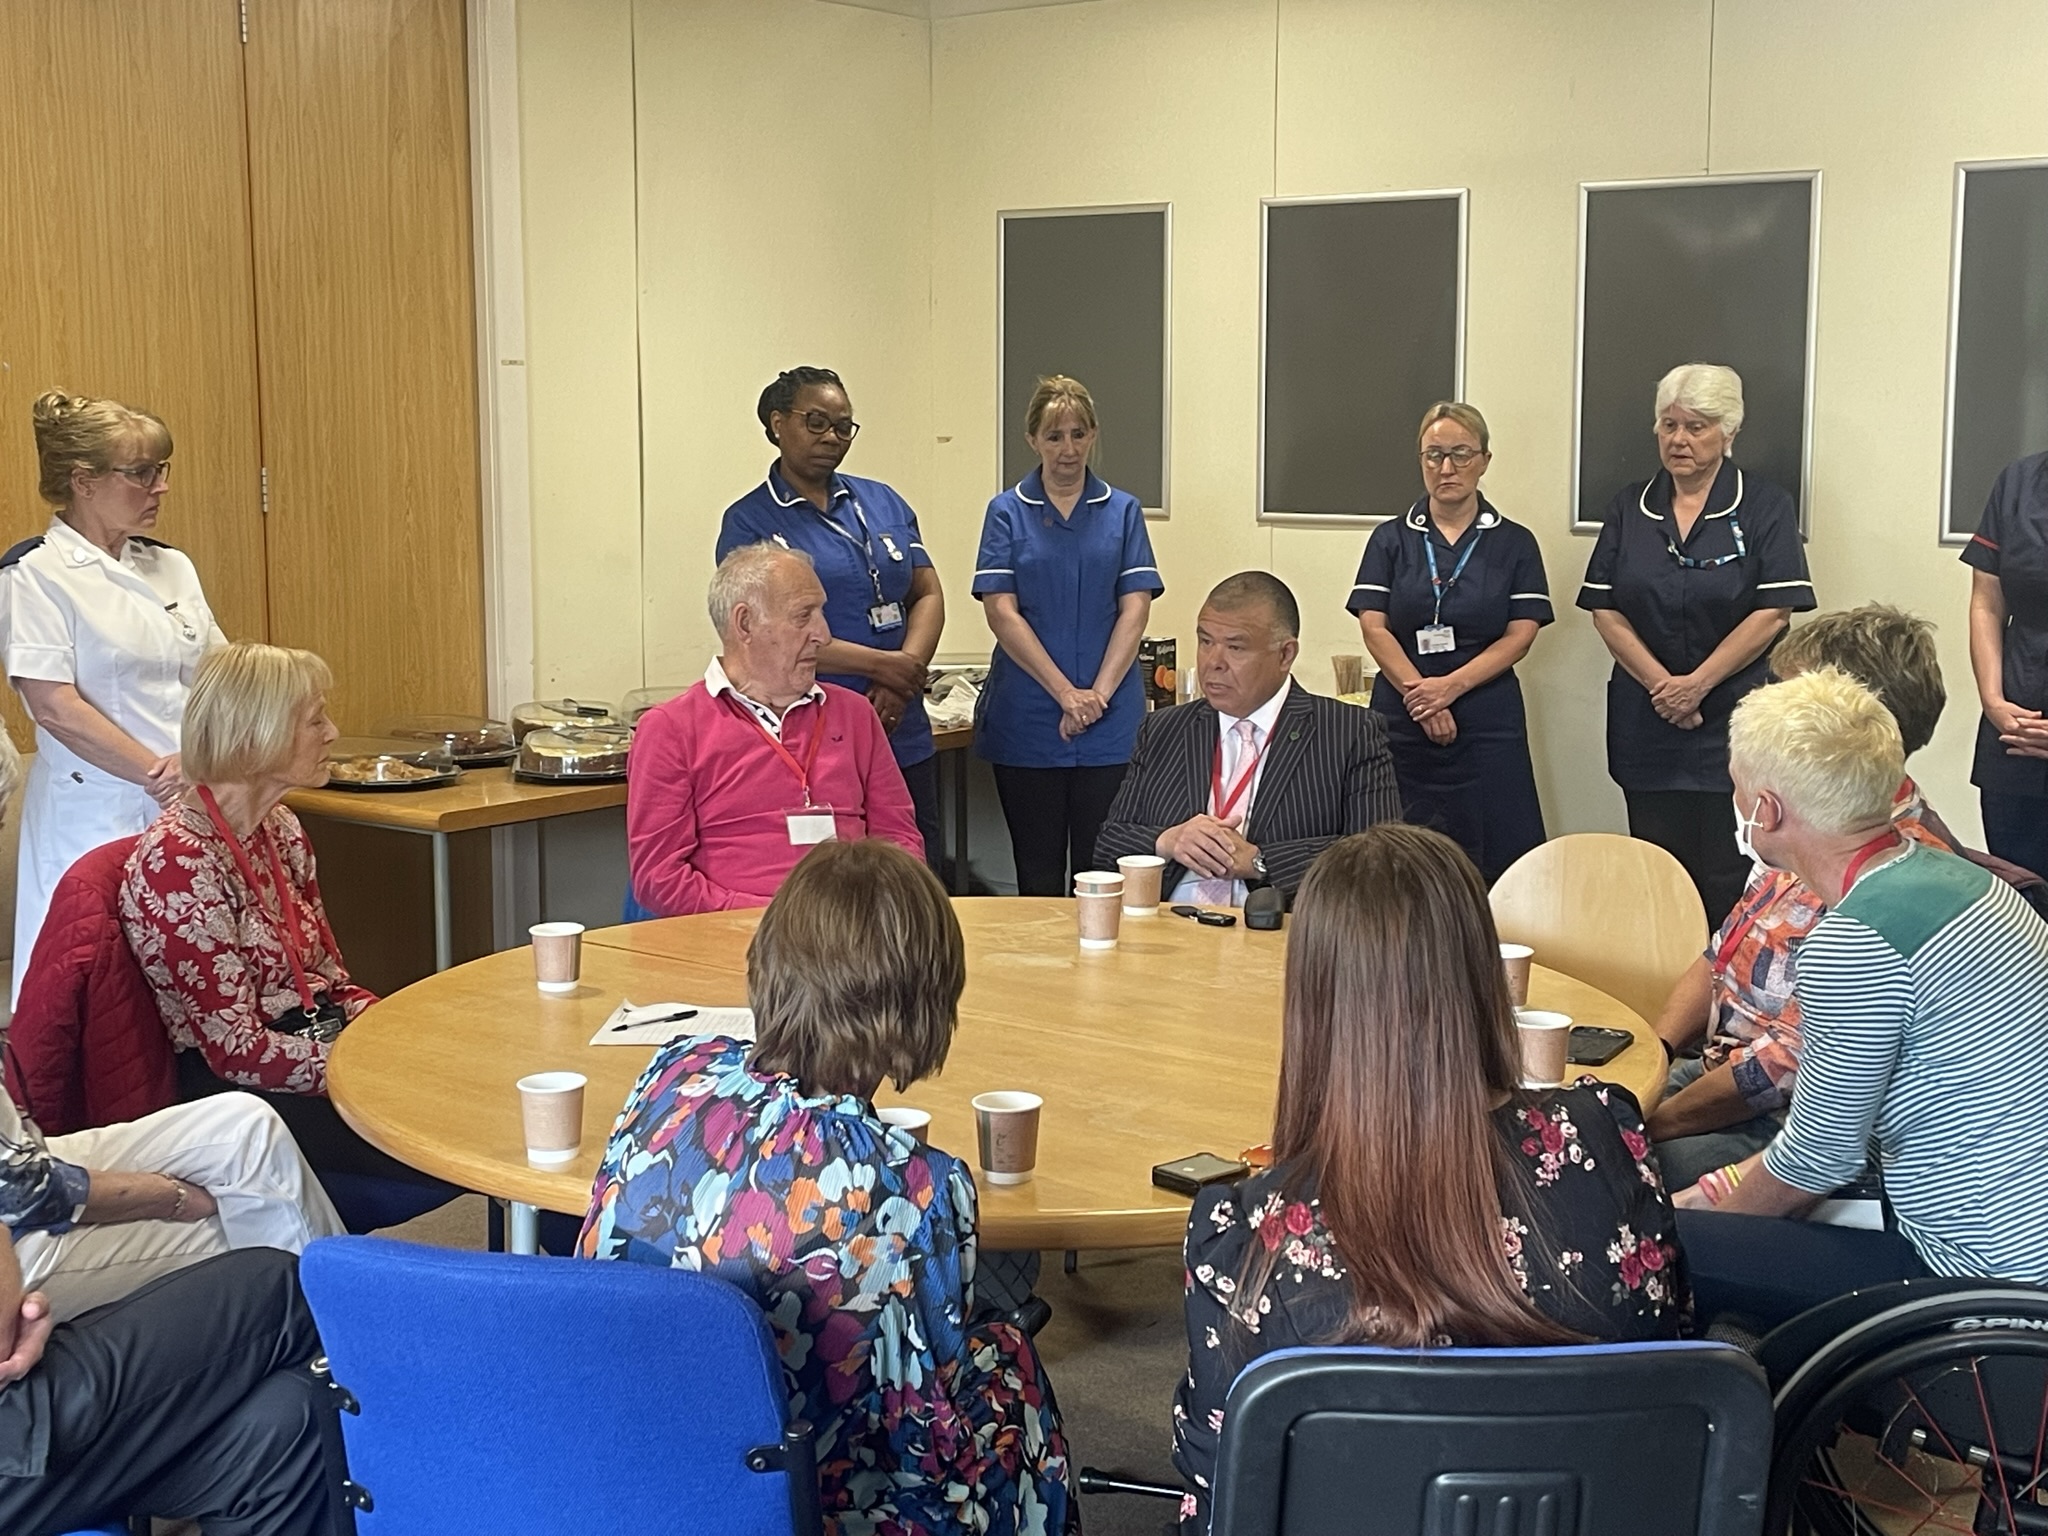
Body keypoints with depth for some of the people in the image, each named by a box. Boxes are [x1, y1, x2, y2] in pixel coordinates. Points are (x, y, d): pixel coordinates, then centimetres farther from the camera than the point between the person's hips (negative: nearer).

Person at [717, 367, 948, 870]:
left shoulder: (883, 503, 14)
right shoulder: (749, 521, -2)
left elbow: (928, 594, 9)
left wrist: (903, 676, -9)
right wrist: (882, 664, -14)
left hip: (904, 737, 5)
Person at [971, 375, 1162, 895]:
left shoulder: (1123, 511, 8)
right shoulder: (1007, 512, 4)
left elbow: (1135, 608, 1)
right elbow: (1001, 612, -5)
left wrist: (1098, 693, -12)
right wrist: (1066, 693, -13)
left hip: (1110, 722, 1)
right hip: (1027, 717, -1)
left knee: (1101, 869, 1)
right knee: (1038, 872, 6)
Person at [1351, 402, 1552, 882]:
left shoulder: (1515, 544, 7)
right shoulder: (1391, 539, 9)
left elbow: (1521, 635, -1)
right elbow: (1373, 626, 0)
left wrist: (1450, 686, -14)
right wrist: (1420, 696, -13)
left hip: (1488, 722, 0)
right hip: (1401, 721, 1)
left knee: (1490, 858, -5)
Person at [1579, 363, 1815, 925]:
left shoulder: (1765, 508, 1)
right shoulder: (1629, 508, 11)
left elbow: (1774, 612, -7)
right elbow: (1605, 609, 4)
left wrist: (1697, 683, -13)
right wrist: (1659, 684, -8)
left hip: (1733, 721, -3)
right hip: (1646, 724, 3)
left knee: (1730, 884, -4)